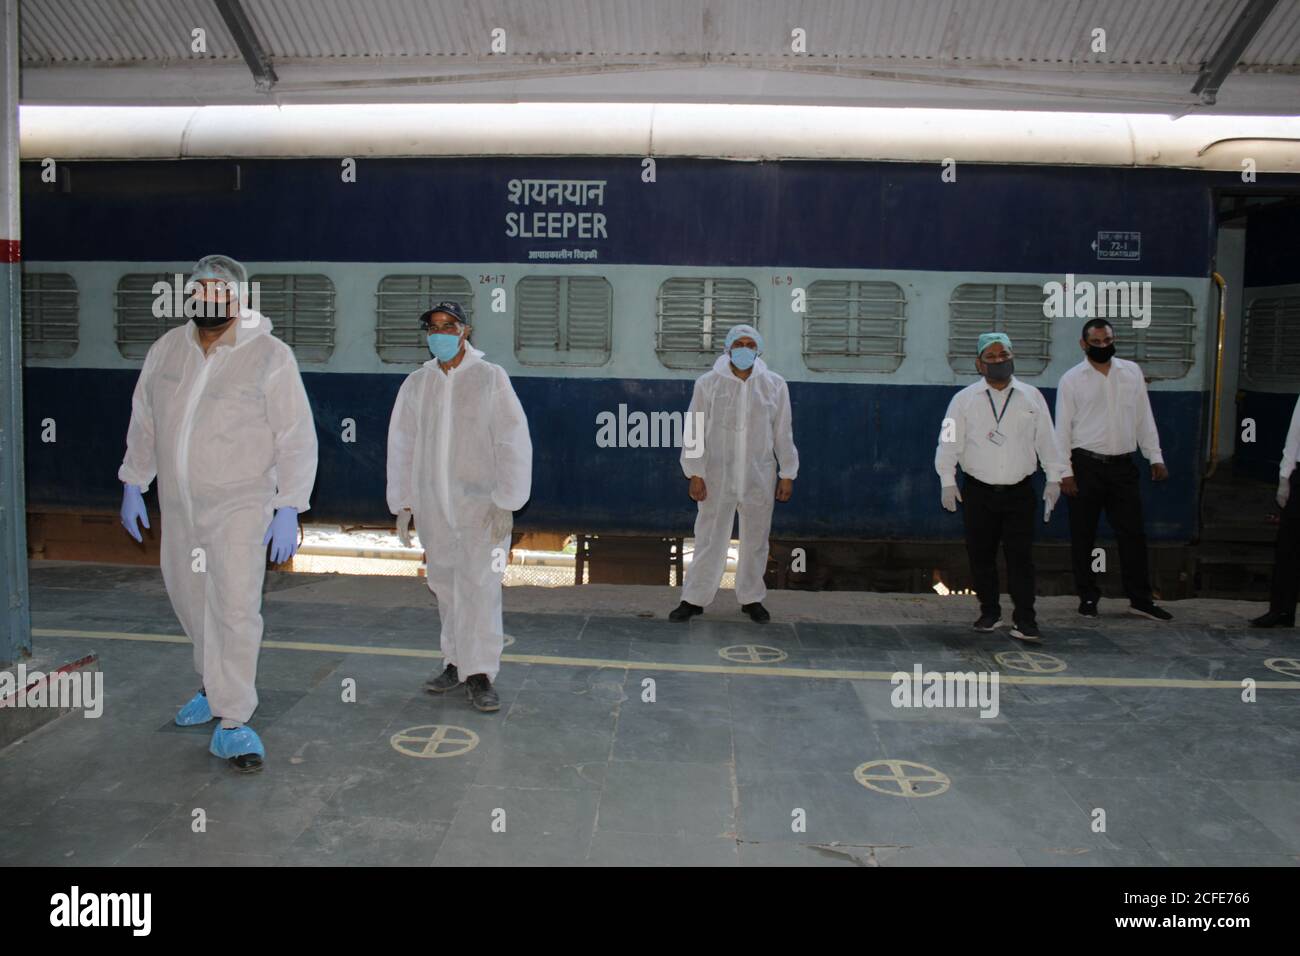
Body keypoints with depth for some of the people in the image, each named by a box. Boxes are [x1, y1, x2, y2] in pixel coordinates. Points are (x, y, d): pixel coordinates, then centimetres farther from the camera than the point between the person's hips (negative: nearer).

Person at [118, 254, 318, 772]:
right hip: (178, 506, 6)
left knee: (235, 608, -11)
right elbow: (144, 422, 16)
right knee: (191, 602, 17)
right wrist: (133, 485, 13)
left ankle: (232, 721, -3)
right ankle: (217, 685, 38)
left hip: (240, 505, -6)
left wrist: (289, 508, -17)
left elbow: (297, 439, -12)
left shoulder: (269, 356, -10)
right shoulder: (167, 349, 6)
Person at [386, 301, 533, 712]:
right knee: (446, 586, 11)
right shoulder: (416, 383, 8)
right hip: (433, 507, 4)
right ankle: (457, 662, 24)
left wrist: (505, 502, -11)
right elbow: (402, 446, 12)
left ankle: (479, 675, -1)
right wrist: (402, 505, 8)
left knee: (479, 586, -7)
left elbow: (513, 442, -6)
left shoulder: (490, 378, -3)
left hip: (481, 504, -4)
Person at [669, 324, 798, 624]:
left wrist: (787, 475, 4)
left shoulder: (774, 384, 0)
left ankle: (751, 598, 27)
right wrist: (695, 474, -6)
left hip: (759, 478, 2)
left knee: (756, 541, 12)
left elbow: (783, 433, 5)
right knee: (709, 539, 3)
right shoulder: (708, 383, -5)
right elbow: (695, 431, -3)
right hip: (717, 476, -2)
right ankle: (694, 599, 15)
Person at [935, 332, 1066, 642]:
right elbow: (949, 440, 0)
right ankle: (990, 612, 21)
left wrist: (1054, 478, 7)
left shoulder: (1032, 397, 7)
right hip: (979, 491, 0)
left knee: (1020, 556, -4)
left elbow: (1046, 439, 10)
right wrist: (947, 481, -6)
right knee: (981, 555, 6)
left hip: (1019, 491, 0)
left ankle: (1024, 621, 0)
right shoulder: (964, 399, 2)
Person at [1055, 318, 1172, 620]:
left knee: (1132, 533, 5)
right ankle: (1088, 597, 19)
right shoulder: (1072, 379, -1)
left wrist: (1155, 457, 6)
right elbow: (1063, 428, -2)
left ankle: (1140, 599, 15)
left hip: (1123, 465, 3)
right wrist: (1065, 472, -7)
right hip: (1085, 466, -2)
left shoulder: (1132, 372, 8)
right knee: (1083, 536, 5)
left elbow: (1144, 417, 11)